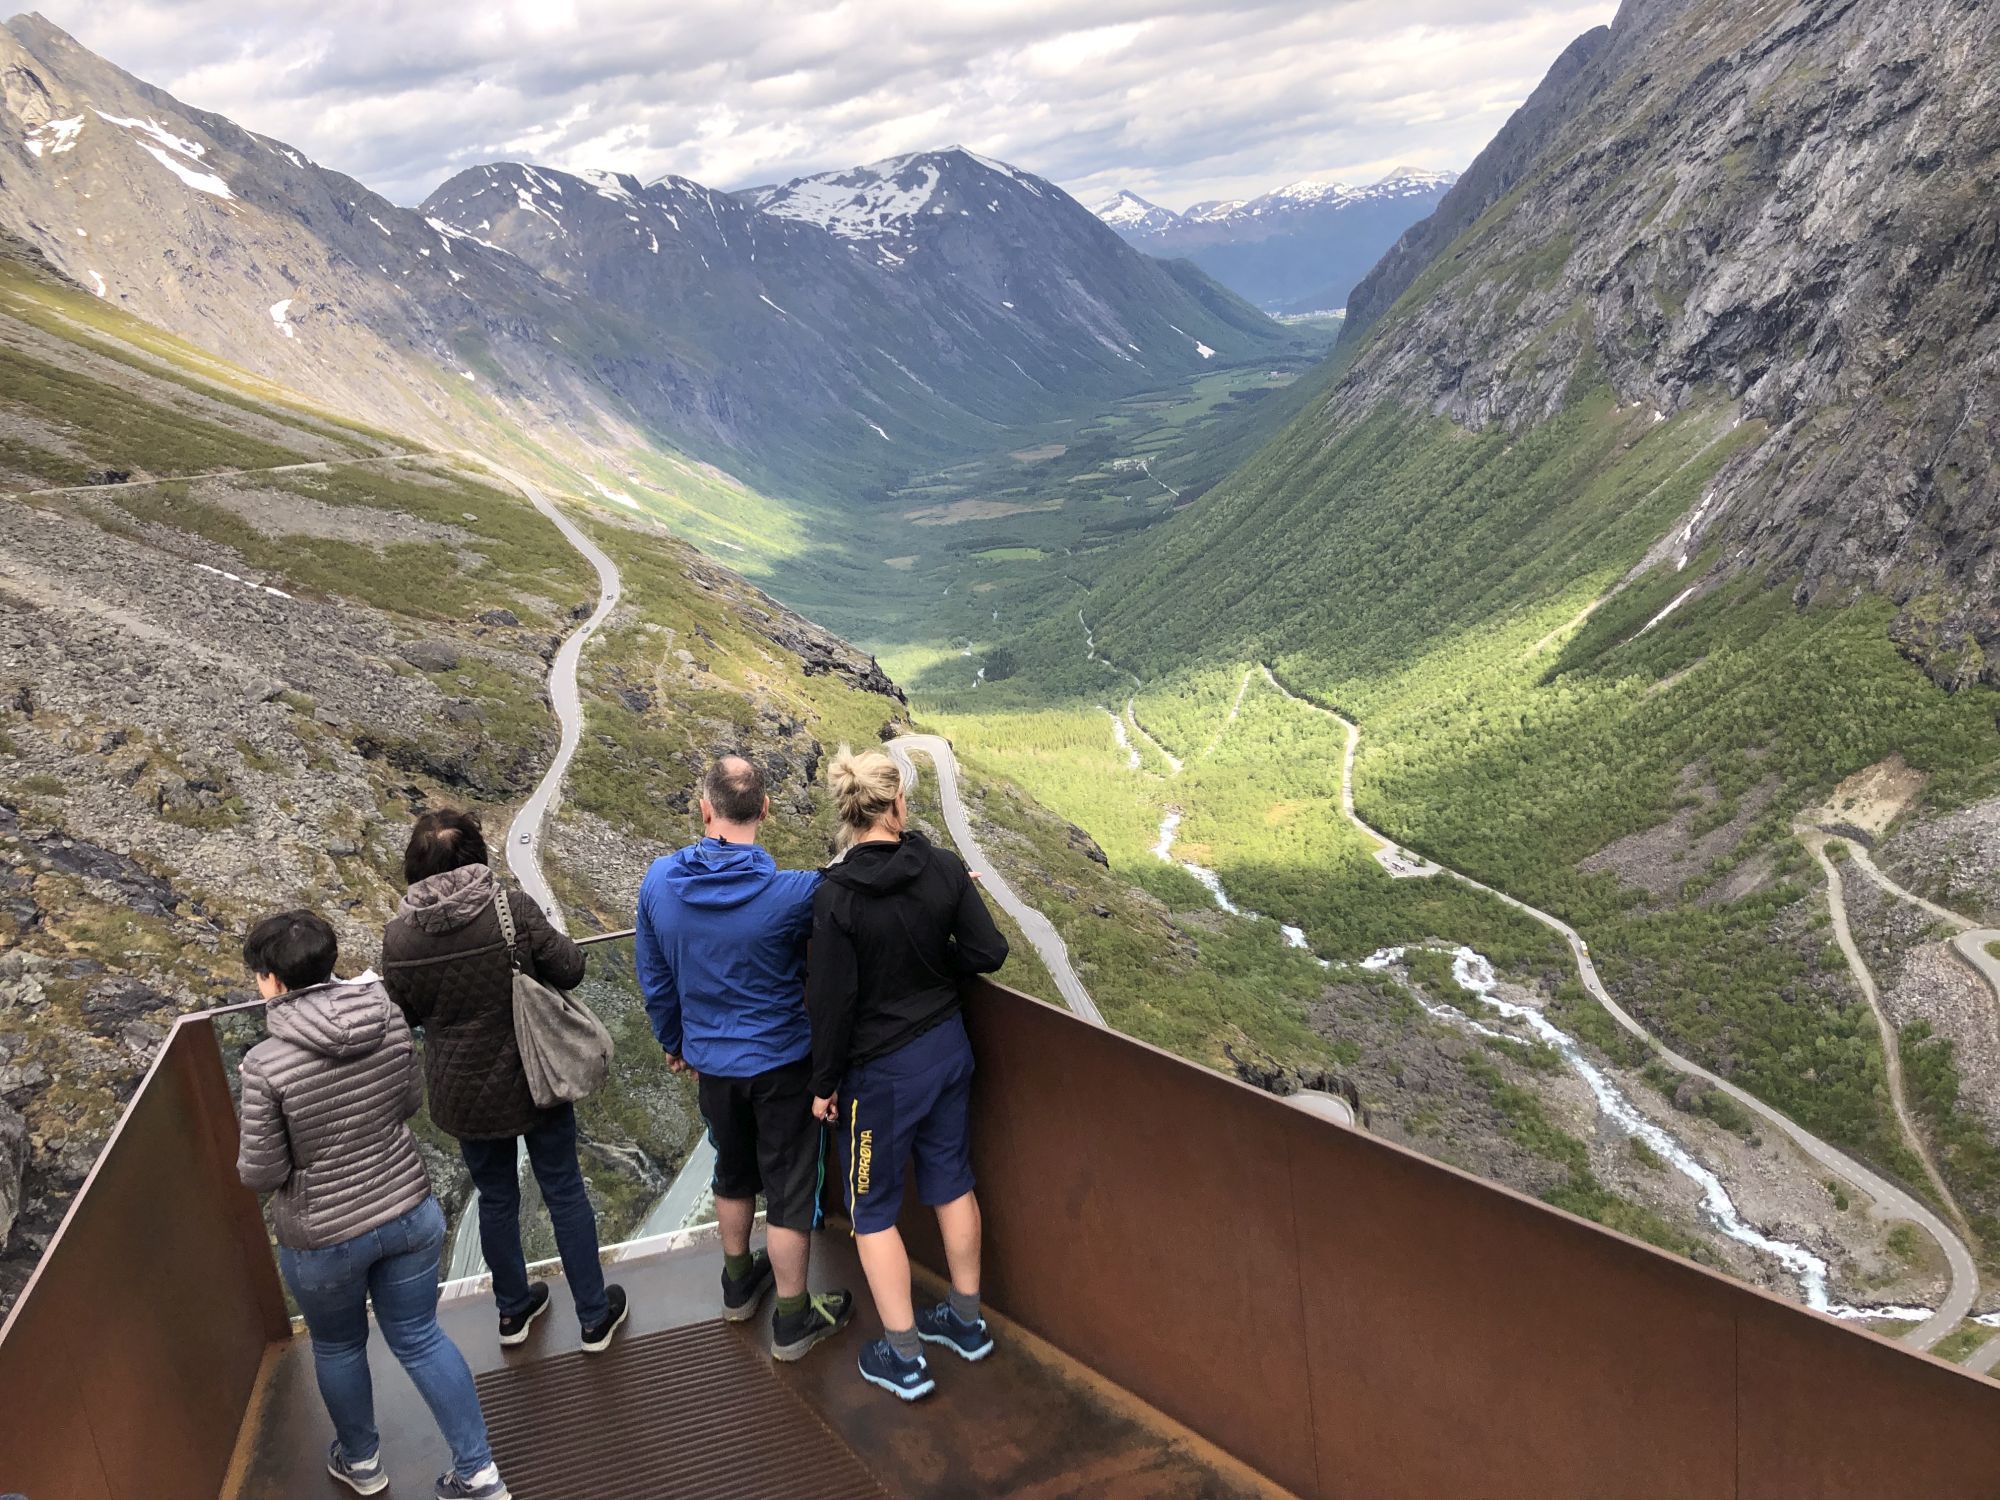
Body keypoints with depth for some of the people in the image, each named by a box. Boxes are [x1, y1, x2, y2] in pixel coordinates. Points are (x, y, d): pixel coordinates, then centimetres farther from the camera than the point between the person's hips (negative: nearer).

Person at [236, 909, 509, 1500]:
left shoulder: (266, 1063, -24)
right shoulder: (390, 1019, -12)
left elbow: (261, 1174, -16)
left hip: (324, 1237, -3)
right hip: (410, 1211, 3)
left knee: (337, 1347, 24)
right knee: (420, 1338, 19)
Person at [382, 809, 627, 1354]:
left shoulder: (398, 937, -12)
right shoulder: (512, 909, -20)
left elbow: (405, 1015, 2)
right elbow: (570, 969, -12)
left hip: (462, 1094, 2)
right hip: (534, 1081, -2)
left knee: (496, 1198, 21)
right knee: (565, 1191, 13)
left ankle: (513, 1310, 38)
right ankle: (595, 1316, 23)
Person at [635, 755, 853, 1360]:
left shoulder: (659, 880, -13)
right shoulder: (793, 893, -27)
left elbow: (654, 977, 0)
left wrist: (674, 1042, 18)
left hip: (711, 1060, 5)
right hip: (783, 1060, -4)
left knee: (733, 1172, 26)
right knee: (790, 1187, 11)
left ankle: (739, 1283, 45)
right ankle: (792, 1320, 25)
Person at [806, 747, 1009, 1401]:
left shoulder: (837, 894, -22)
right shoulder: (945, 868, -11)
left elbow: (831, 999, -18)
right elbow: (988, 952, -7)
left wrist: (825, 1082, -6)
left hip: (881, 1069, -5)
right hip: (948, 1048, 5)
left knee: (873, 1208, 12)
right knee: (952, 1181, 22)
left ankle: (903, 1357, 20)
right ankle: (966, 1320, 37)